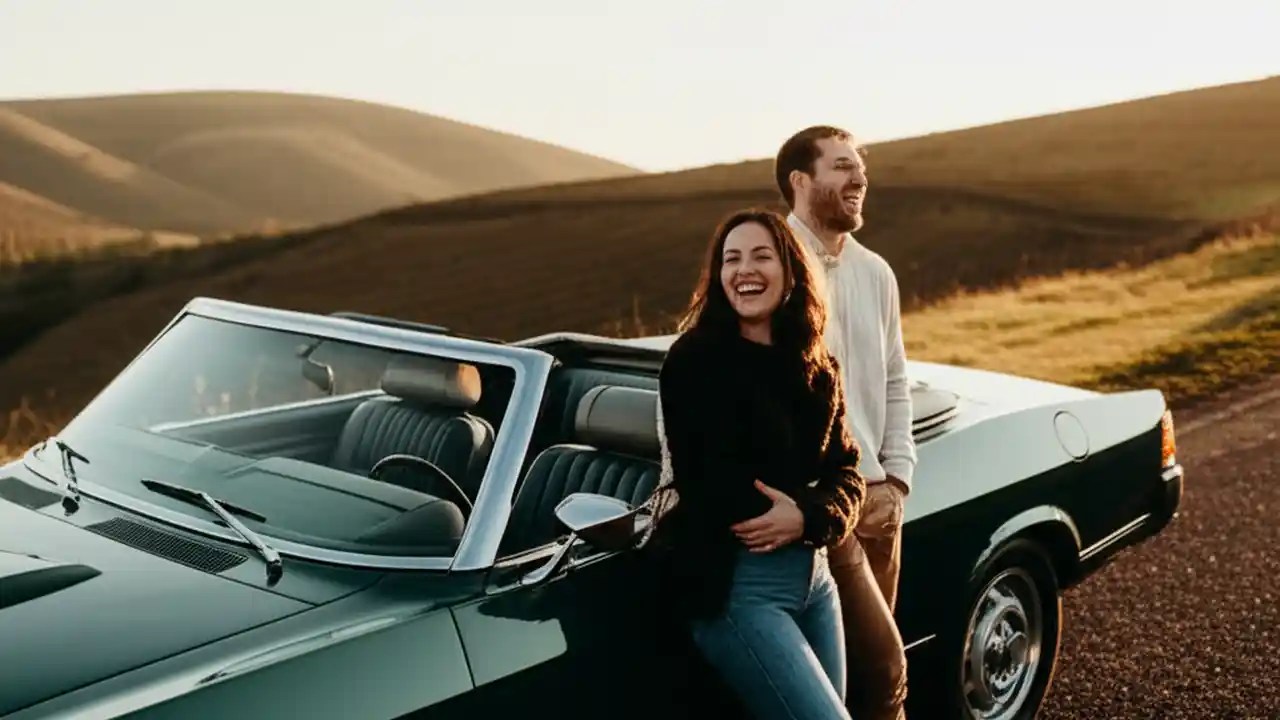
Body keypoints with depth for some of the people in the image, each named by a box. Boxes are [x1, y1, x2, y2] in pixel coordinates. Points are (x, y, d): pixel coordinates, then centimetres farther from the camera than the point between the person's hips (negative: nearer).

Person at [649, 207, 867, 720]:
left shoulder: (816, 368, 9)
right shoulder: (697, 360, -11)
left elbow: (845, 470, 7)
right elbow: (712, 489, -17)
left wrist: (810, 517, -13)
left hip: (813, 576, 8)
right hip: (734, 587, -7)